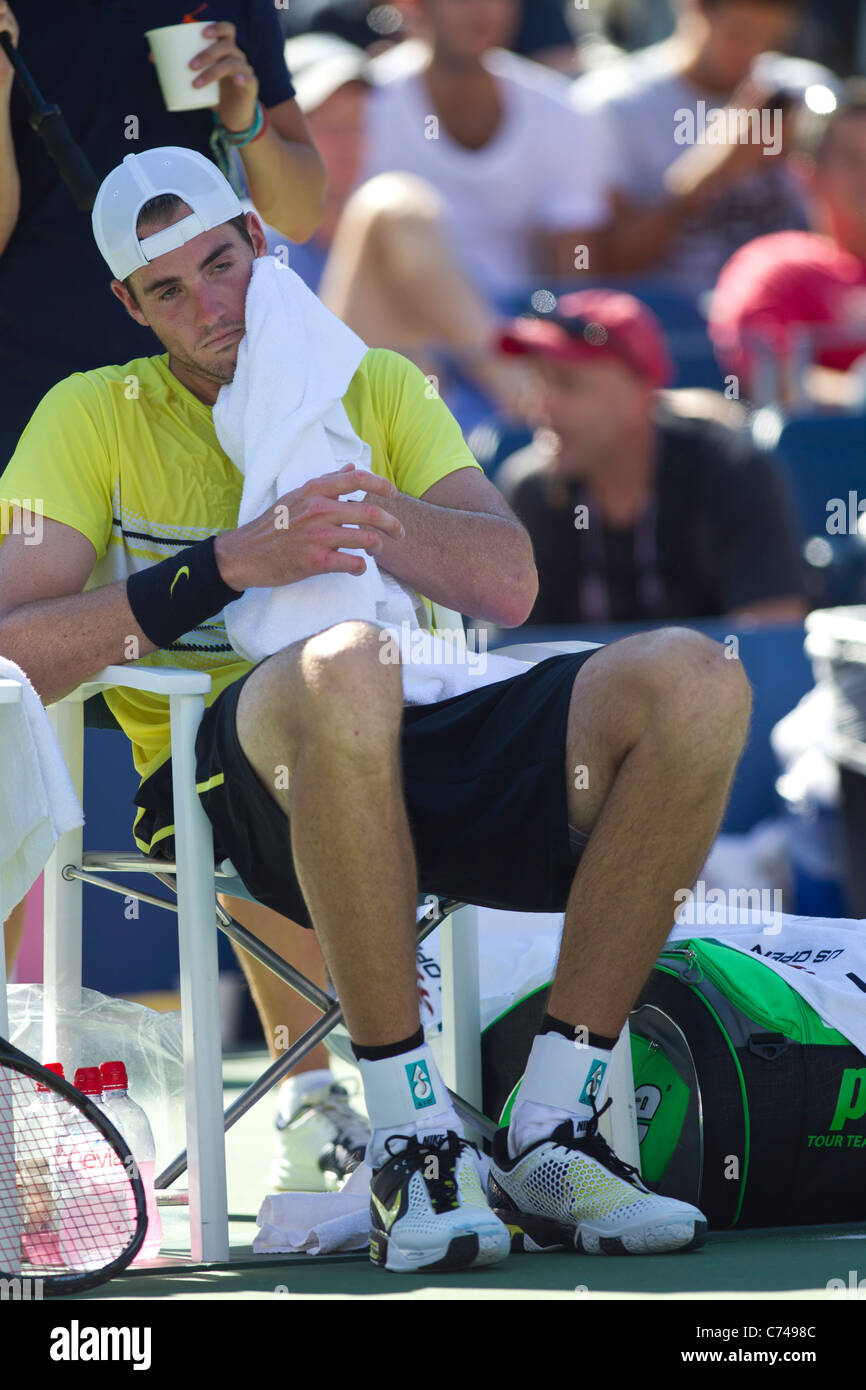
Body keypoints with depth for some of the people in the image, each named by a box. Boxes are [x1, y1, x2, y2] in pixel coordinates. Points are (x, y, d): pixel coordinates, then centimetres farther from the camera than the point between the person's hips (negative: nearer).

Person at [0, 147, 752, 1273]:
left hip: (415, 758, 4)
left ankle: (551, 1137, -20)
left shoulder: (378, 387, 19)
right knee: (344, 665, -41)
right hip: (226, 784, -4)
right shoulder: (95, 417, 10)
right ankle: (413, 1141, -33)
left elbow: (509, 585, 5)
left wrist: (376, 516, -13)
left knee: (692, 682, -21)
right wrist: (228, 564, -15)